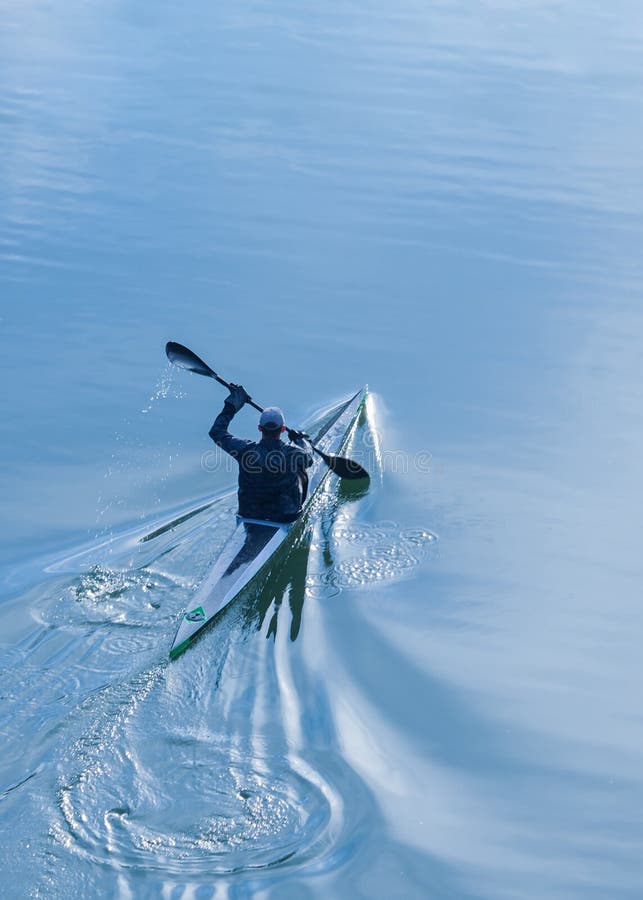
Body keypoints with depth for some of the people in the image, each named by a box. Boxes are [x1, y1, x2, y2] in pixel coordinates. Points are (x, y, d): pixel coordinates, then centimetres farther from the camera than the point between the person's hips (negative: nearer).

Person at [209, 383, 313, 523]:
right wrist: (302, 439, 27)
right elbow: (308, 457, 6)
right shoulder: (293, 453, -22)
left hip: (249, 514, 1)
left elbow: (217, 432, -5)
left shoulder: (245, 450, -21)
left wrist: (232, 404, 5)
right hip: (285, 516, -1)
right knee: (301, 475, 25)